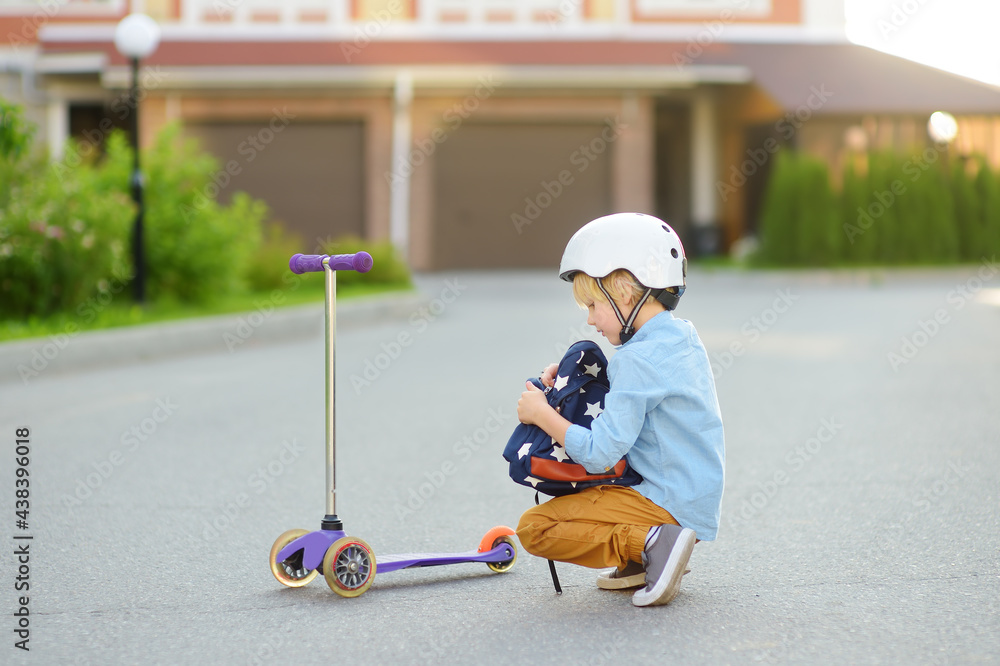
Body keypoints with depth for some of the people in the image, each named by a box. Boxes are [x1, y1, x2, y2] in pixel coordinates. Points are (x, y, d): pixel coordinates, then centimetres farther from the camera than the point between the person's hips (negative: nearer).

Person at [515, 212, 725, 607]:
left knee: (533, 528, -10)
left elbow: (600, 454, -22)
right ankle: (642, 560, 13)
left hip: (665, 502, -10)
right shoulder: (684, 337, 9)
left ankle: (648, 544, -18)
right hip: (698, 497, 10)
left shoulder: (637, 360, -19)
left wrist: (542, 414, -10)